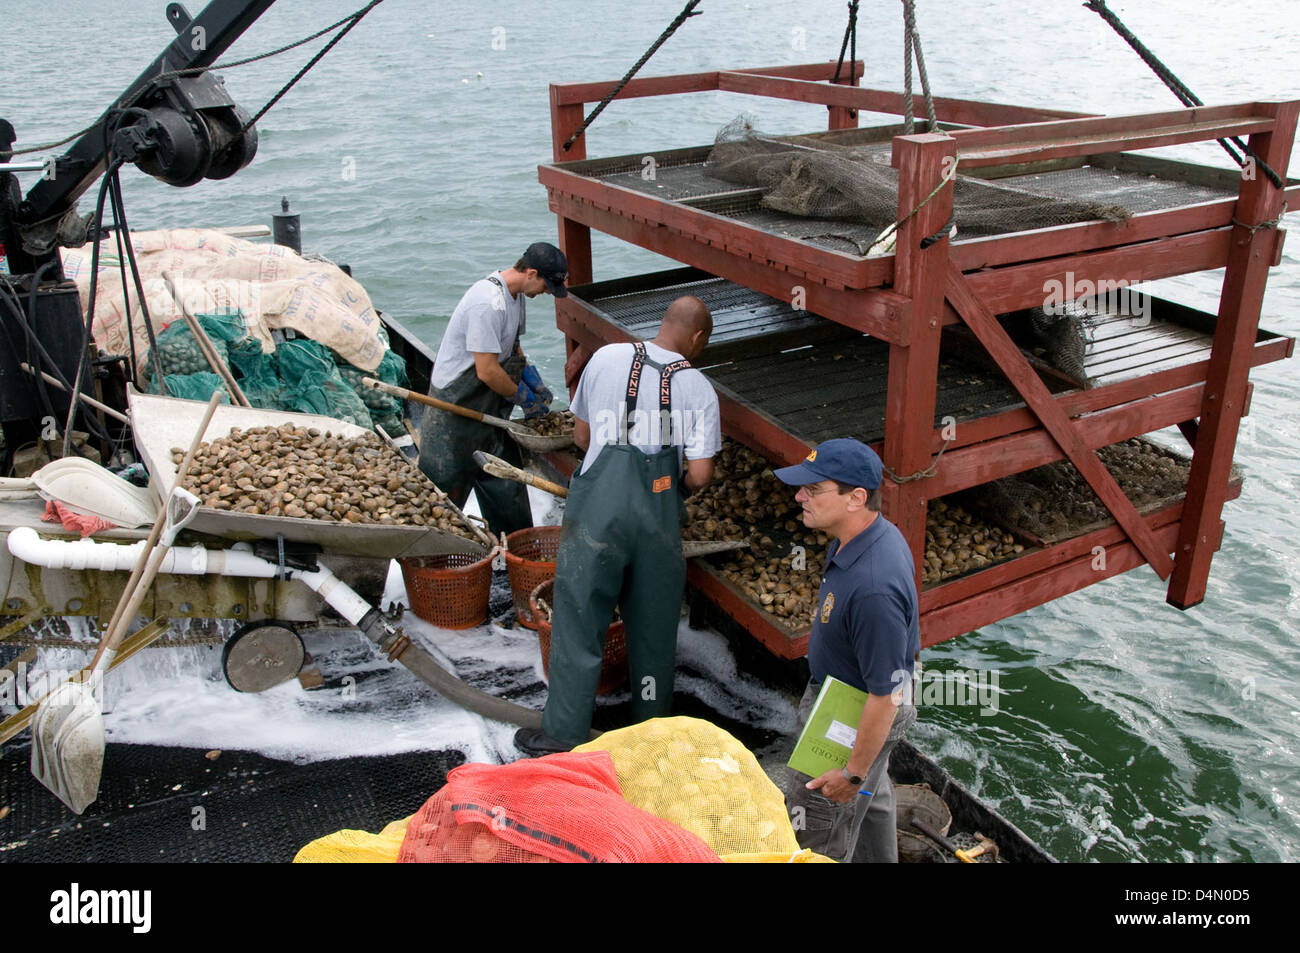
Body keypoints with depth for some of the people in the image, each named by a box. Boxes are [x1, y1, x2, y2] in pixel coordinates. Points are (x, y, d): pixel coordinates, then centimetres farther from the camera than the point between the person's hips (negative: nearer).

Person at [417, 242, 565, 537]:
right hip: (456, 403, -9)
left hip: (488, 405, 10)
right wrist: (524, 399, -12)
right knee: (446, 483, 1)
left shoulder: (515, 294, 5)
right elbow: (487, 371, -26)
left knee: (504, 484, 15)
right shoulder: (488, 303, -27)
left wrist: (536, 384, 9)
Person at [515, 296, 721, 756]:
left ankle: (564, 734, 17)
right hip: (658, 515, 1)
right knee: (654, 626, 16)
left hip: (598, 506, 0)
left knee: (578, 619, 9)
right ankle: (653, 729, 31)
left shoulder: (607, 357, 3)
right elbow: (700, 474, -5)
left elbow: (581, 435, 11)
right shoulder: (699, 388, 0)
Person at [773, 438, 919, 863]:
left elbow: (885, 695, -31)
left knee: (815, 835, 11)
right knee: (869, 804, 31)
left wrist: (853, 773, -19)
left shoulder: (873, 589, -40)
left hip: (853, 722, -9)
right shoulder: (877, 534, -9)